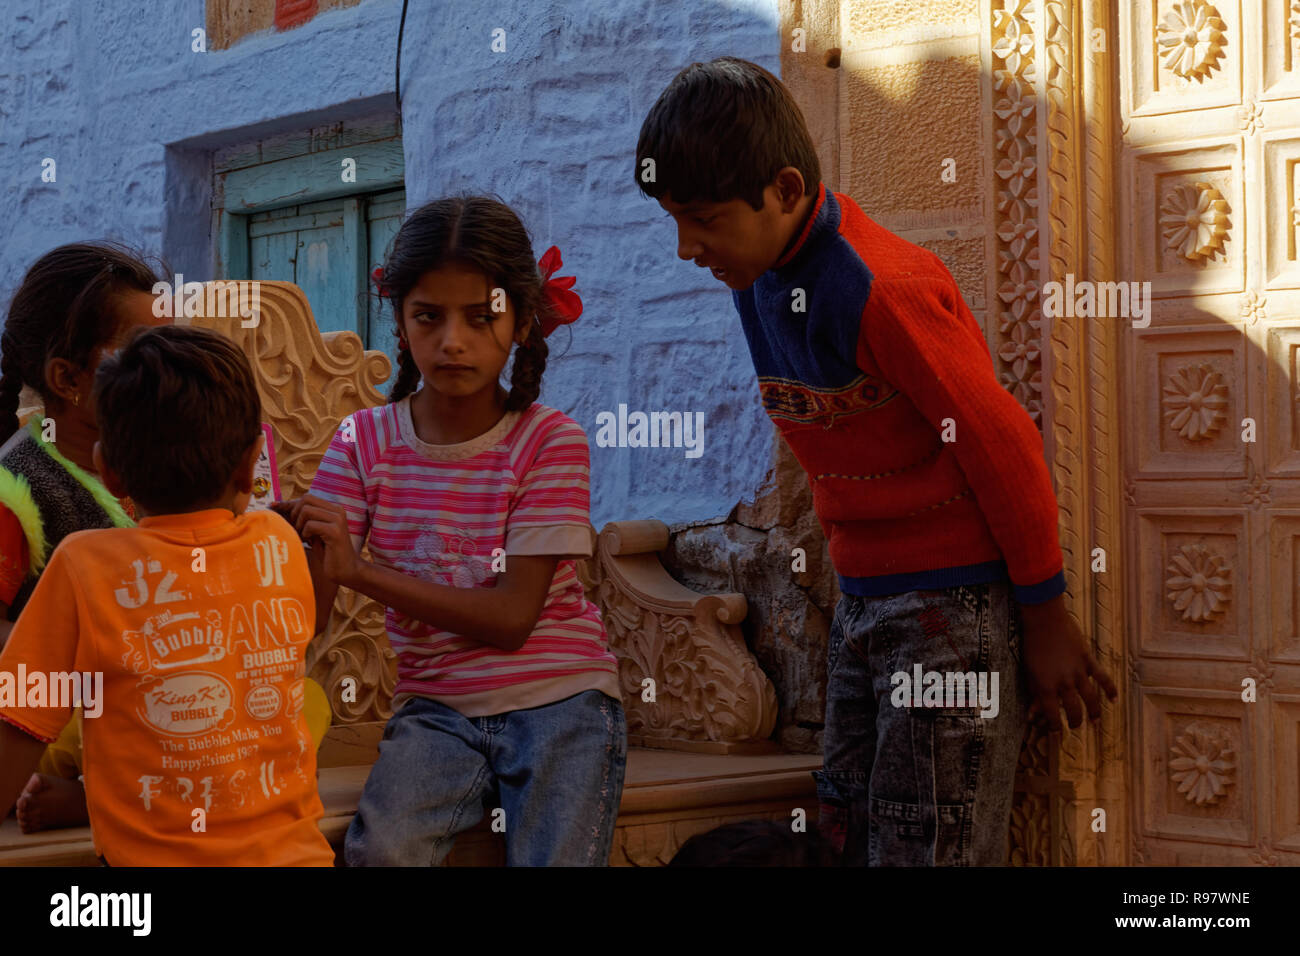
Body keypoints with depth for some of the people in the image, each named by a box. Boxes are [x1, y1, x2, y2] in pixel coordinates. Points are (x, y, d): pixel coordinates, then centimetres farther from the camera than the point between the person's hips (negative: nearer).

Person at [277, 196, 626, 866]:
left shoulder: (549, 441, -5)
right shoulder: (366, 440, 3)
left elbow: (511, 618, -14)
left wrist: (356, 569, -20)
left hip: (558, 701, -1)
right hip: (437, 709, 1)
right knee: (379, 850, -25)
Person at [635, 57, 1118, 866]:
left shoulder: (880, 287, -22)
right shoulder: (760, 277, 6)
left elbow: (1003, 445, -17)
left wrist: (1046, 617, -9)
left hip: (956, 601, -9)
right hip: (862, 601, 9)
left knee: (924, 848, -4)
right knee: (848, 832, 12)